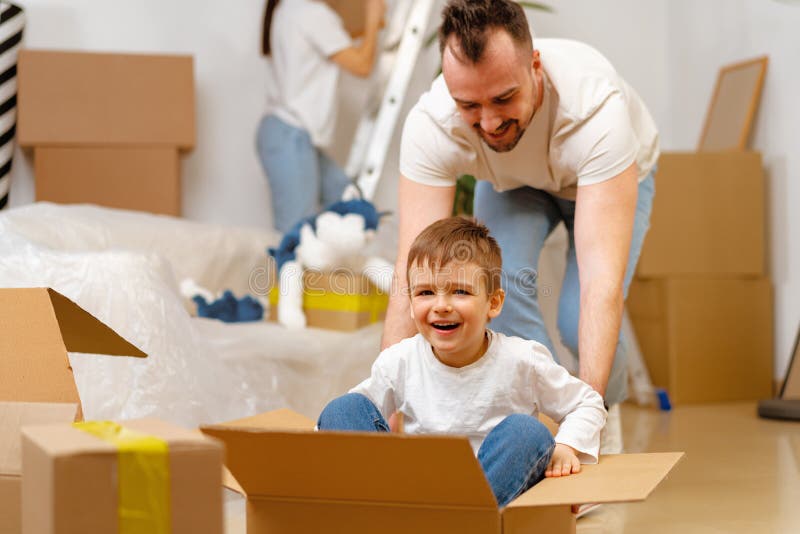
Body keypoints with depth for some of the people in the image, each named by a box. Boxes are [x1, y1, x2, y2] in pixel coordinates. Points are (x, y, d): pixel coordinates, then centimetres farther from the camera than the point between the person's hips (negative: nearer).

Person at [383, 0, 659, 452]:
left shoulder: (596, 106, -45)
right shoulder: (430, 126, -38)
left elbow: (603, 279, -51)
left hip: (612, 175, -2)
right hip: (511, 181, 2)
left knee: (580, 323, -22)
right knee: (502, 278, -28)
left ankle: (607, 414, 12)